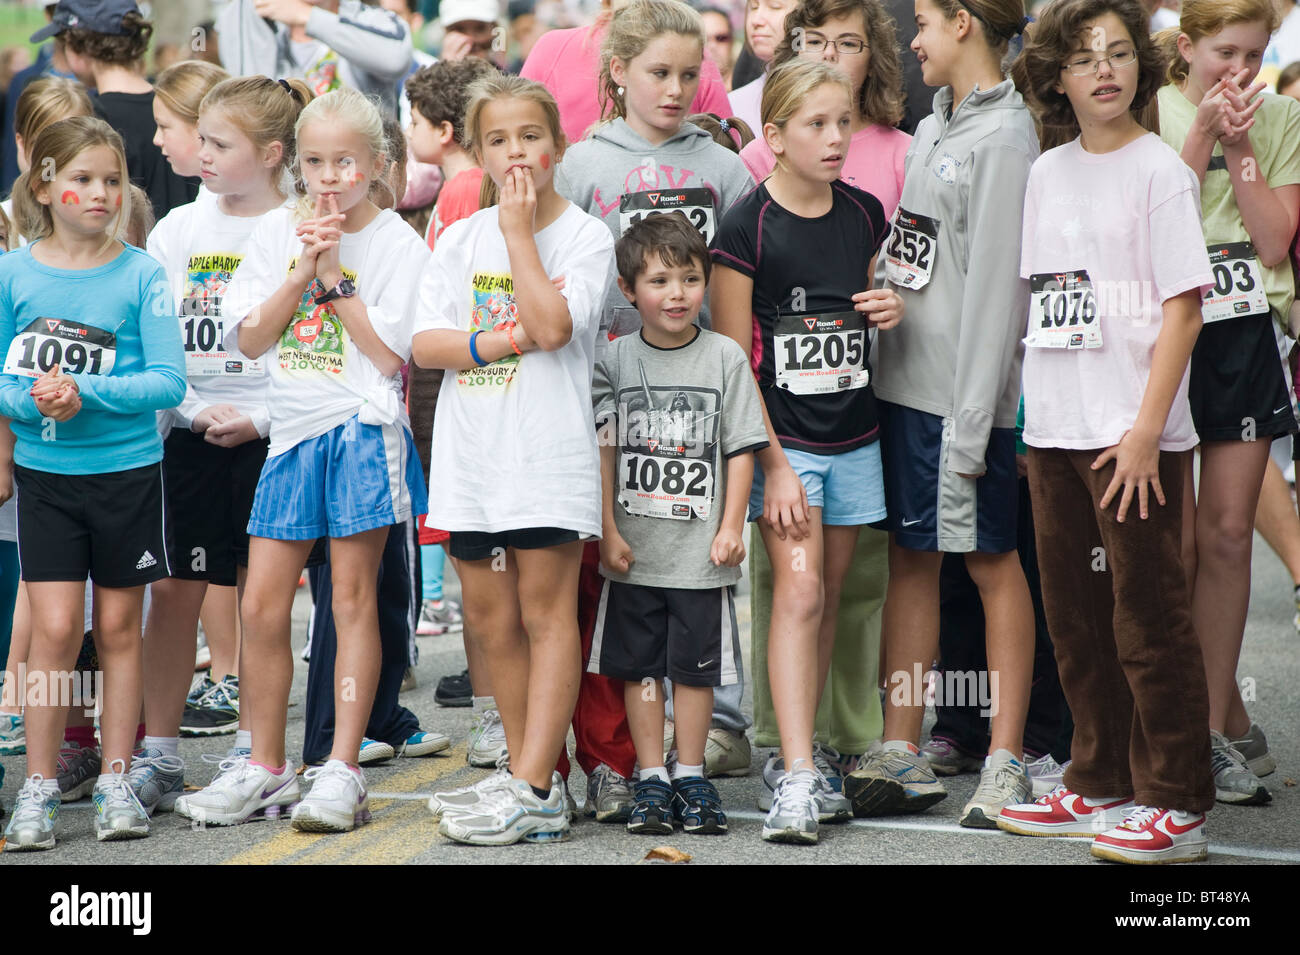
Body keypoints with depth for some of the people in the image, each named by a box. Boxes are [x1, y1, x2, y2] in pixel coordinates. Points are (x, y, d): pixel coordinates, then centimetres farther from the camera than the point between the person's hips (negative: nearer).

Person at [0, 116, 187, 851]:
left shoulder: (140, 274, -6)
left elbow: (168, 381, -10)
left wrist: (88, 392, -21)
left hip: (127, 470, 0)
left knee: (119, 629, 9)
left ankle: (116, 783, 18)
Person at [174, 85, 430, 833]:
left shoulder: (398, 244, -3)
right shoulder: (276, 233, 8)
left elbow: (391, 352, -11)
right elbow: (251, 340, 2)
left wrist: (334, 273, -13)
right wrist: (302, 270, -8)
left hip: (362, 428, -4)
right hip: (292, 432, 4)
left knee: (353, 597, 0)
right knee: (262, 604, 3)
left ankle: (342, 771, 5)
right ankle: (266, 769, 15)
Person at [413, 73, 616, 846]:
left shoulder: (585, 236, -2)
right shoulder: (460, 240, 10)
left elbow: (552, 325, -18)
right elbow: (427, 343, 3)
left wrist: (520, 231, -12)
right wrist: (500, 342, -13)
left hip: (548, 450, -5)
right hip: (473, 453, 5)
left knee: (546, 612, -4)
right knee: (491, 619, 10)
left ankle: (534, 789, -6)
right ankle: (526, 769, 21)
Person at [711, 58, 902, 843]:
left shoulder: (866, 214, 6)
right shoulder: (746, 227, -10)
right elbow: (735, 359, -10)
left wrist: (893, 312, -2)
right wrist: (774, 464, -13)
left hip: (855, 438, 5)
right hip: (784, 440, -5)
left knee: (828, 601, 9)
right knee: (798, 592, -14)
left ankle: (806, 759, 18)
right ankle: (797, 780, -16)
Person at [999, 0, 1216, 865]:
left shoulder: (1159, 170, -6)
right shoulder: (1049, 173, 12)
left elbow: (1183, 308, -10)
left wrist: (1146, 427, -16)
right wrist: (1038, 411, 10)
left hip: (1135, 433, -6)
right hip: (1055, 427, 6)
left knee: (1148, 614, -3)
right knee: (1076, 613, 12)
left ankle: (1175, 803, 5)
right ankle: (1100, 785, 23)